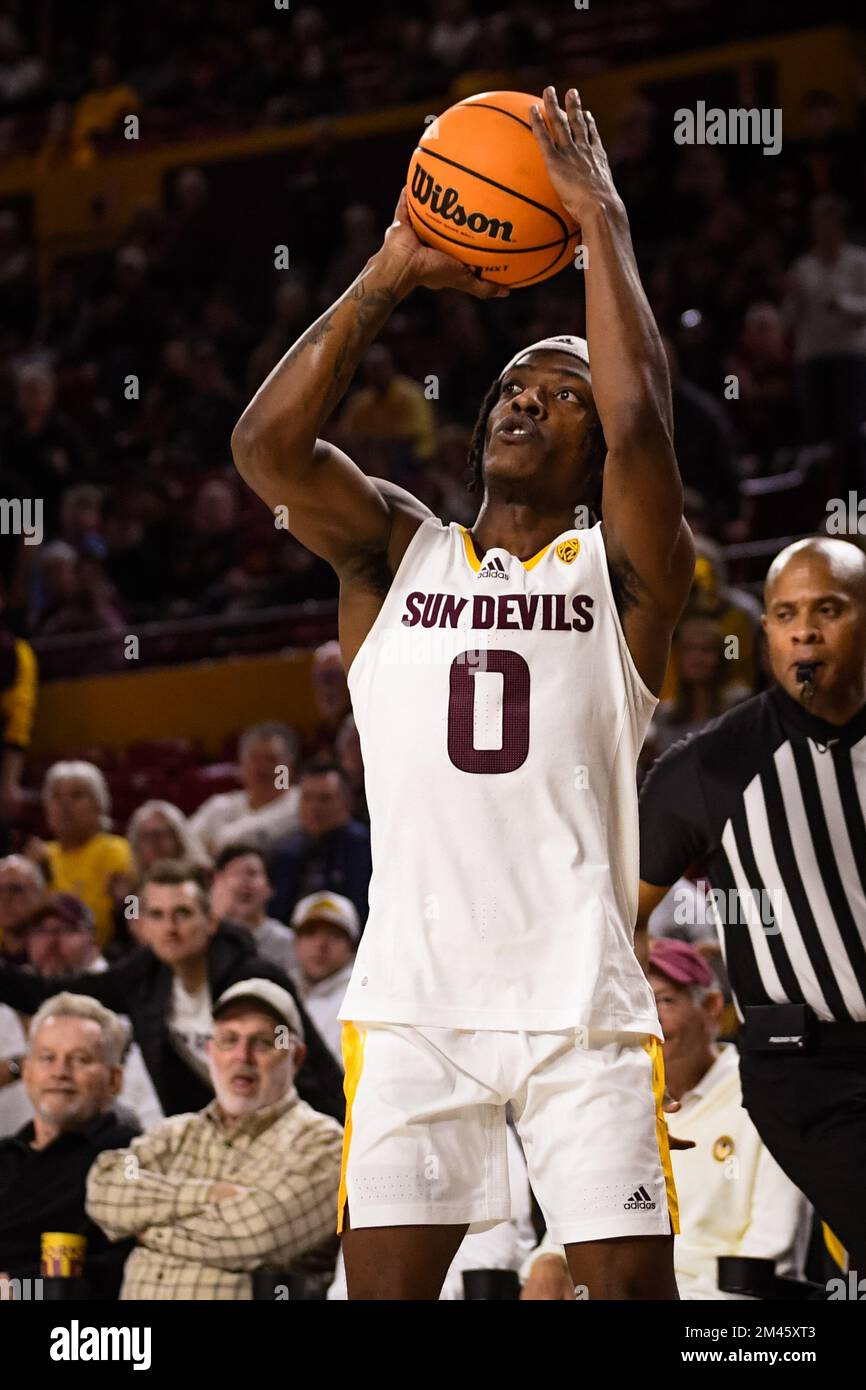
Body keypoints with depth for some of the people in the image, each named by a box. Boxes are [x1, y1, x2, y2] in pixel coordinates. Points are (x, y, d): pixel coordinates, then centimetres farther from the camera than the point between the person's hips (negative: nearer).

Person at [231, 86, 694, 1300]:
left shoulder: (623, 569, 6)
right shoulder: (398, 552, 12)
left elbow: (641, 426, -14)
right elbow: (264, 446, -5)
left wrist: (601, 223, -10)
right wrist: (391, 275, -6)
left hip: (583, 1004, -2)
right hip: (412, 1002, 2)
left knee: (632, 1285, -4)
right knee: (385, 1286, -1)